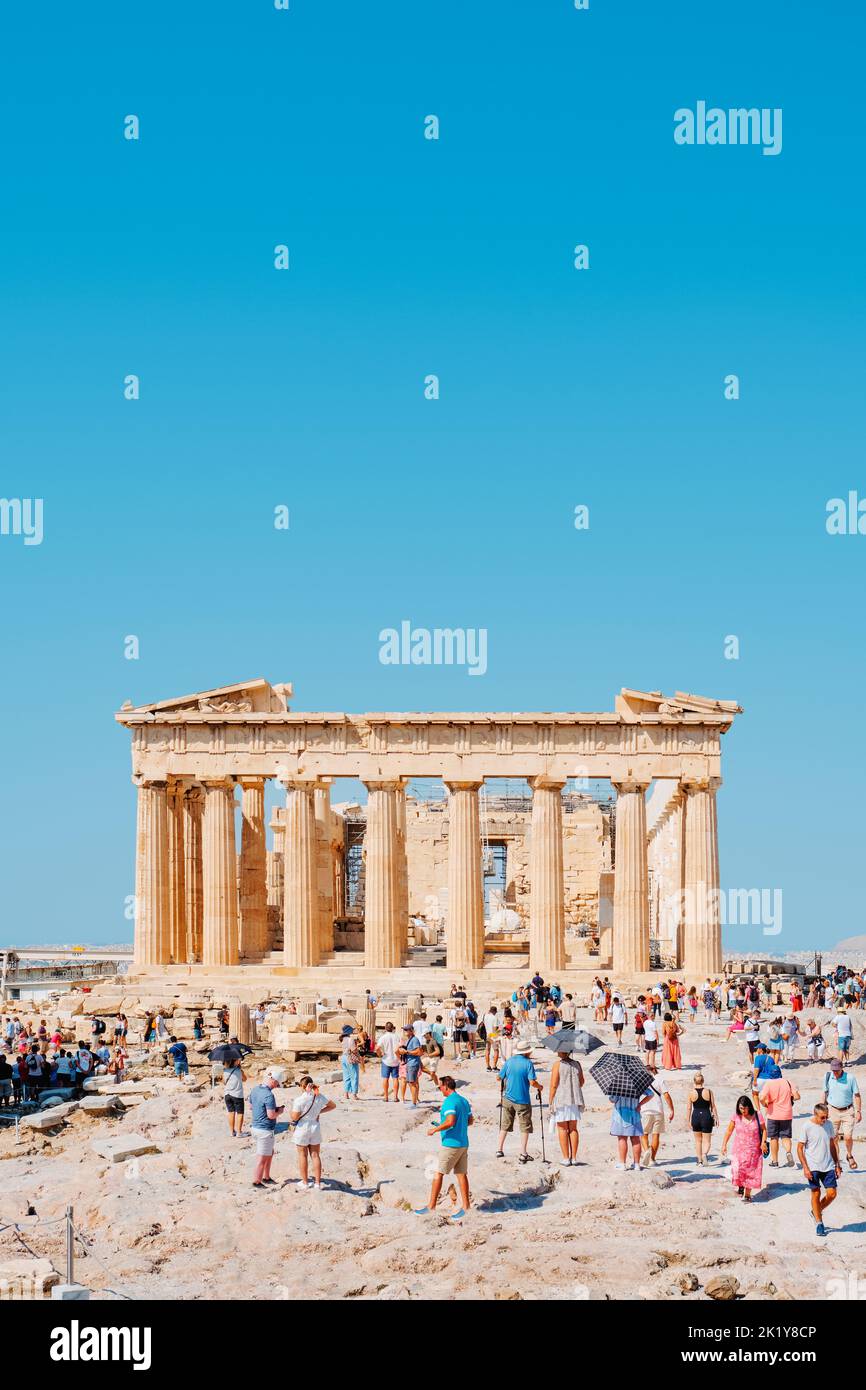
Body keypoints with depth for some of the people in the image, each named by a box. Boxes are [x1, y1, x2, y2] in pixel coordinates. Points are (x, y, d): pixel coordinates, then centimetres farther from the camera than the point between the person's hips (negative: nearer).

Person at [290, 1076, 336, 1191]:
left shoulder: (299, 1100, -20)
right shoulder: (319, 1097, -3)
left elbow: (294, 1117, -17)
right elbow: (332, 1106, 10)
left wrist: (292, 1107, 1)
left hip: (302, 1129, -4)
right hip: (315, 1127, 4)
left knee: (303, 1155, 10)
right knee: (315, 1155, 11)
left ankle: (305, 1182, 19)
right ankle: (317, 1183, 13)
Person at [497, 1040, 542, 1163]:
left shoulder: (509, 1062, 1)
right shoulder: (528, 1063, -11)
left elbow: (500, 1078, 9)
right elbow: (532, 1082, -17)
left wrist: (502, 1087, 30)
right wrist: (539, 1087, 3)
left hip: (508, 1098, 4)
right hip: (522, 1100, -4)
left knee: (505, 1126, 16)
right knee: (525, 1128, 4)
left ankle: (500, 1150, 19)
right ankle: (522, 1154, -1)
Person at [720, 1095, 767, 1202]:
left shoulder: (757, 1116, -7)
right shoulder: (736, 1116, -4)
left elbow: (763, 1130, 5)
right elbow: (729, 1131, 6)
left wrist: (763, 1142, -9)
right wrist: (724, 1145, 3)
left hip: (753, 1150, 0)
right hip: (739, 1148, 0)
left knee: (750, 1172, 2)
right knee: (737, 1170, -17)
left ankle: (747, 1194, 17)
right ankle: (740, 1186, 10)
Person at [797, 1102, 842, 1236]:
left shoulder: (829, 1124, 2)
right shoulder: (807, 1127, -11)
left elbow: (833, 1145, 12)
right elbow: (800, 1148, -7)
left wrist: (837, 1165, 11)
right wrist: (805, 1168, -12)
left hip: (828, 1166, 4)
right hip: (813, 1167, -4)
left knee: (831, 1194, -1)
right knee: (816, 1194, 2)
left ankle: (817, 1211, 24)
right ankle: (819, 1223, 15)